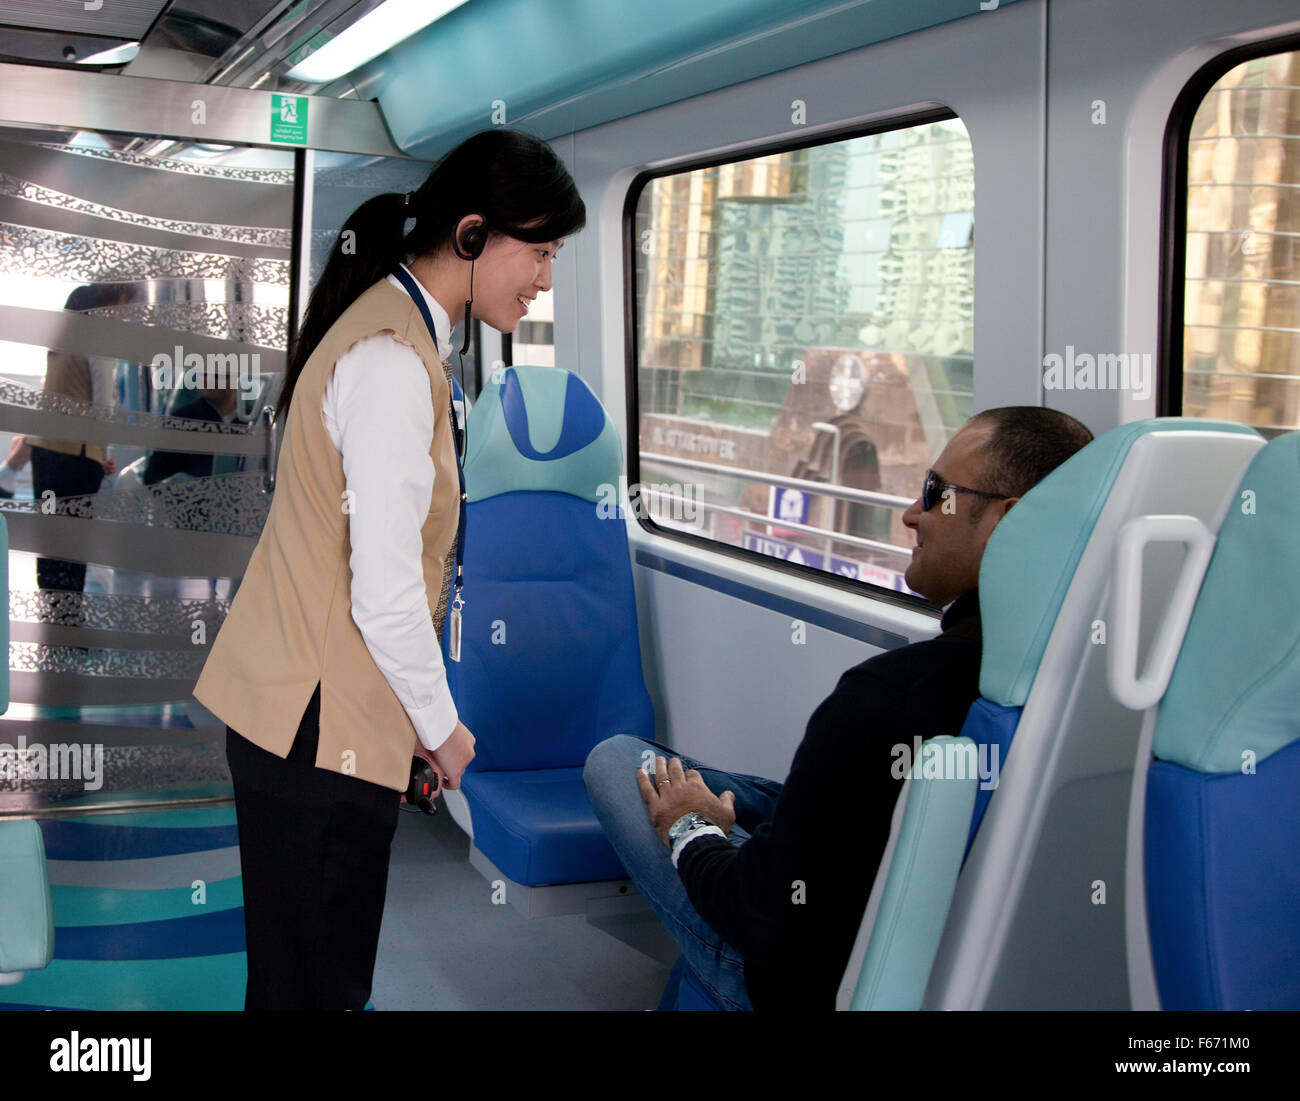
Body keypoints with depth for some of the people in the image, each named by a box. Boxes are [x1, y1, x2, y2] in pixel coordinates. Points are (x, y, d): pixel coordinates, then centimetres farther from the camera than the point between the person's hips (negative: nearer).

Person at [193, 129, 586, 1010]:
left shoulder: (396, 330, 11)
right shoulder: (394, 365, -20)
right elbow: (386, 596, -21)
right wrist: (442, 727, -6)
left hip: (303, 703, 10)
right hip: (321, 718, -10)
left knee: (319, 967, 18)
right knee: (315, 979, 3)